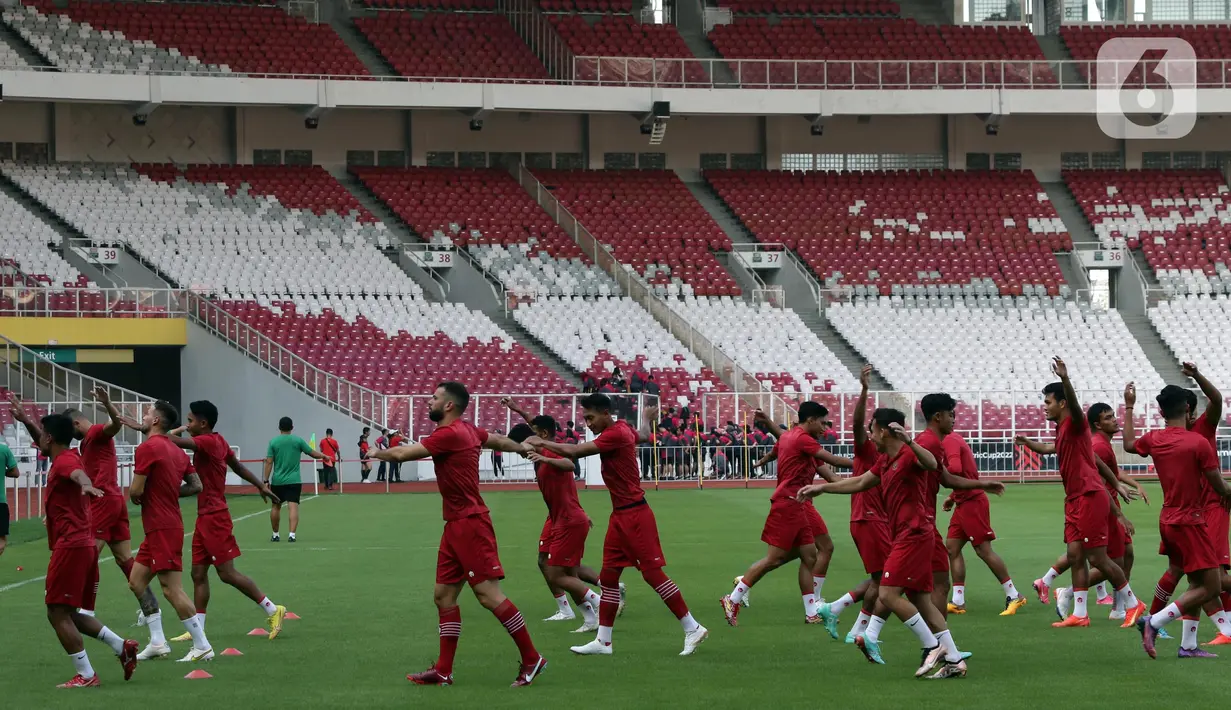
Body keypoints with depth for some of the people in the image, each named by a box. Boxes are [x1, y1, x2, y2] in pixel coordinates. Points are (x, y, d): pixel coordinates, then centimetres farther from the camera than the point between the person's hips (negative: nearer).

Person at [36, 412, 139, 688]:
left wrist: (86, 484, -61)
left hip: (70, 546, -10)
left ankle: (86, 676, -8)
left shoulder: (64, 461, -11)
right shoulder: (67, 459, 19)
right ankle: (121, 646, 6)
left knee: (58, 613, -7)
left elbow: (78, 472, -37)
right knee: (68, 614, 13)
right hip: (84, 544, 10)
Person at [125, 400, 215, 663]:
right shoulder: (176, 451, 13)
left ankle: (202, 647, -6)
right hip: (157, 529, 10)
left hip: (162, 528, -10)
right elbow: (196, 485, 15)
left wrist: (135, 494, 6)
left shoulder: (147, 448, -14)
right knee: (137, 582, 13)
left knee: (171, 588, -8)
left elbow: (135, 491, -17)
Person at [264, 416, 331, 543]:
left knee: (276, 507, 15)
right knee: (293, 507, -5)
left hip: (277, 481, 1)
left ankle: (275, 534, 22)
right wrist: (324, 456, 24)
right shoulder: (298, 441, -2)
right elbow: (313, 453, 4)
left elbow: (269, 462, -4)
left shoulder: (273, 442, -1)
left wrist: (266, 481, -1)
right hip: (293, 480, -1)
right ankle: (292, 534, -18)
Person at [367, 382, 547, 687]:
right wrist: (522, 448, 48)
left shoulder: (450, 434, -16)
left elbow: (401, 454, -13)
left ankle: (531, 659, -2)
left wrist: (376, 453, 7)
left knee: (489, 595, -9)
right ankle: (443, 671, 12)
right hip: (456, 525, 10)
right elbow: (496, 440, 29)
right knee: (444, 595, 9)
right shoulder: (469, 430, 10)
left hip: (469, 524, -10)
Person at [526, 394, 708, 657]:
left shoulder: (614, 435, -19)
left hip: (634, 515, -10)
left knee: (652, 573, -5)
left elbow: (574, 451, -23)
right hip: (620, 516, 10)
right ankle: (603, 642, 10)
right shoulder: (622, 429, 9)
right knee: (608, 576, 7)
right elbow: (642, 435, 33)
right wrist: (646, 420, 55)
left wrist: (542, 443, -13)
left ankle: (693, 628, 4)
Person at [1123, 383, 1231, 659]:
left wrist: (1129, 407, 32)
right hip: (1191, 520, -8)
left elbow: (1129, 444, 25)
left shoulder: (1153, 439, 1)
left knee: (1197, 584, 16)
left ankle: (1188, 645, 14)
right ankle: (1154, 622, -12)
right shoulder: (1198, 442, -18)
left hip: (1168, 520, 8)